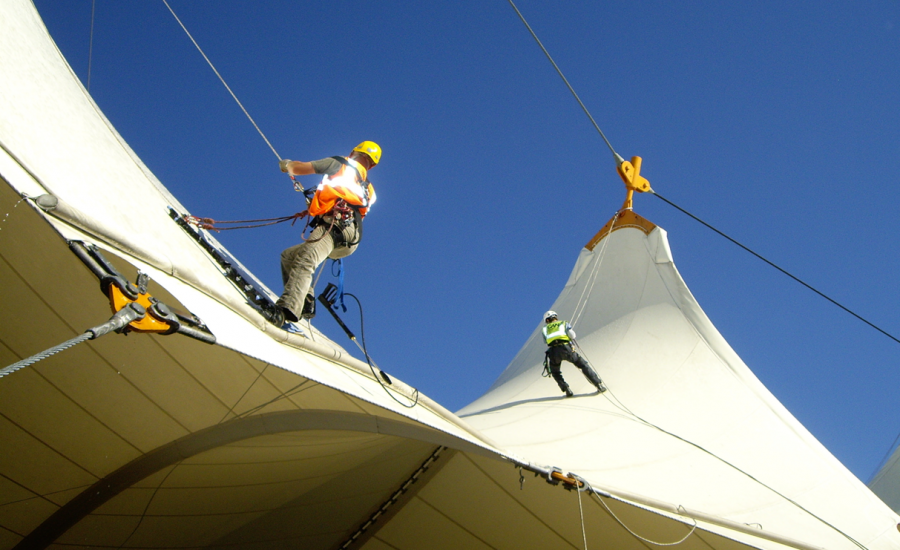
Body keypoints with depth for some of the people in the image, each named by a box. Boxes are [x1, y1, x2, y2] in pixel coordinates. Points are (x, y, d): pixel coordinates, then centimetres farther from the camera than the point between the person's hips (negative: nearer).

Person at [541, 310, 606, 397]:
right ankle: (599, 385, 7)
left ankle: (566, 390, 11)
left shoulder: (544, 329, 27)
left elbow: (546, 342, 19)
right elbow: (572, 336, 11)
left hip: (553, 352, 1)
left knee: (555, 373, 26)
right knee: (583, 365, 14)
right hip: (566, 348, -1)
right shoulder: (564, 323, 23)